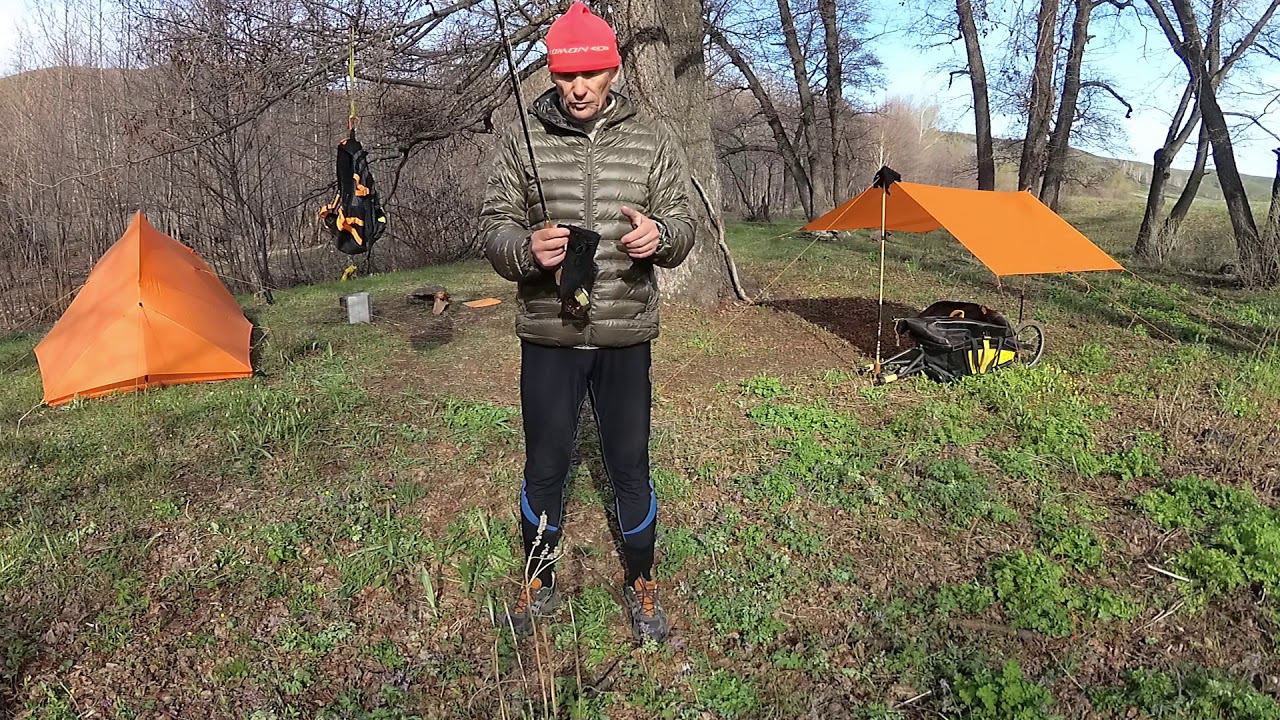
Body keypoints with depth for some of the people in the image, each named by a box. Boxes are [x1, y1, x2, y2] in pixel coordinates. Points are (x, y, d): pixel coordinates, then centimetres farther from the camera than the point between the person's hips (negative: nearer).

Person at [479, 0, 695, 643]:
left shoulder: (651, 141, 3)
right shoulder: (523, 139, 0)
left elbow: (682, 225, 5)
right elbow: (493, 226, 1)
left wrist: (660, 235, -20)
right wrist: (526, 249, -23)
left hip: (625, 336, 1)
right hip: (548, 335, 0)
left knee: (629, 467, 9)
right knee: (544, 466, 11)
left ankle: (641, 586, 32)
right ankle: (538, 583, 35)